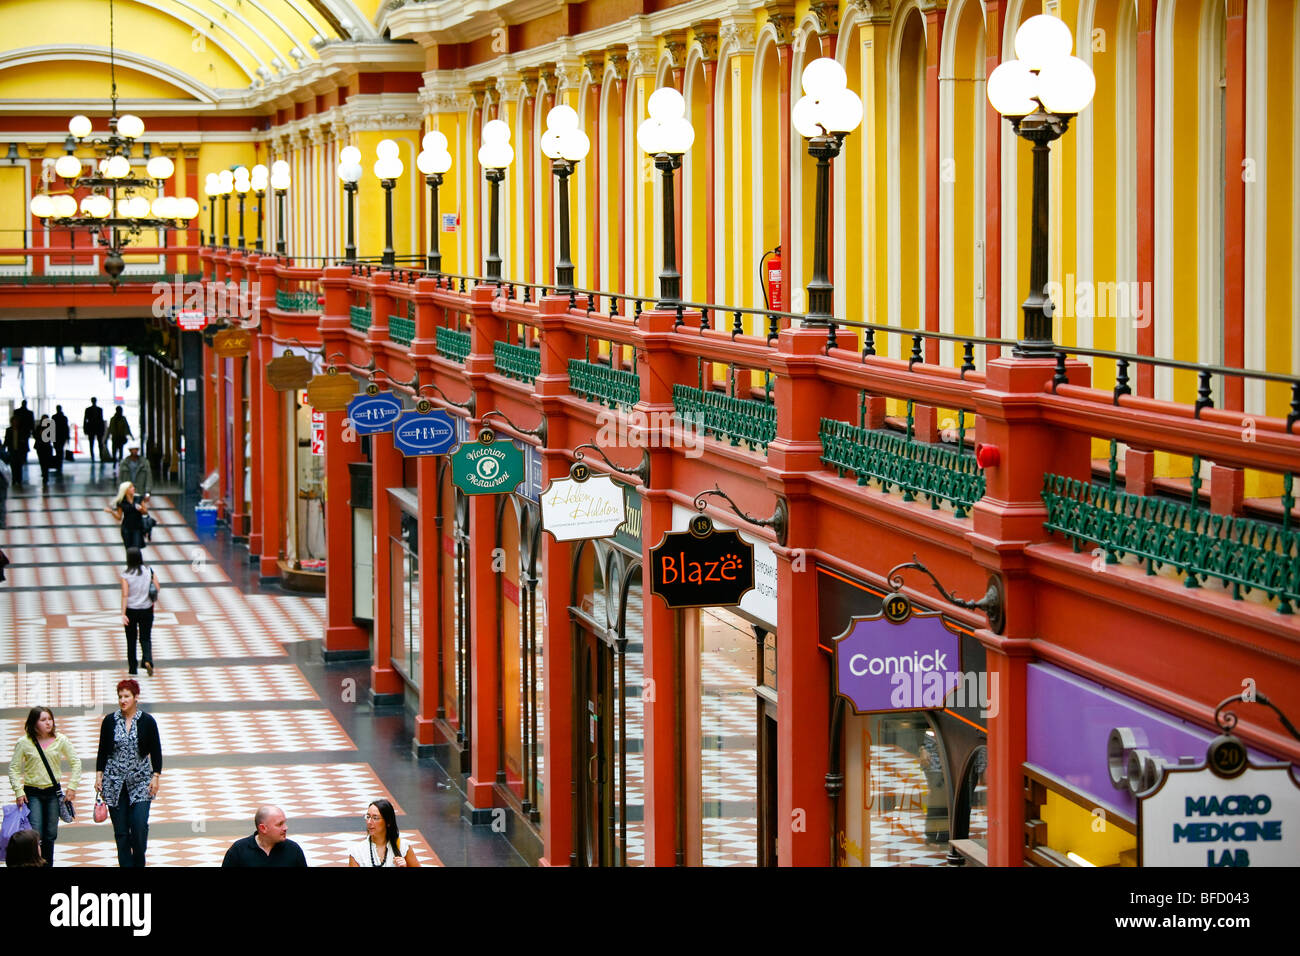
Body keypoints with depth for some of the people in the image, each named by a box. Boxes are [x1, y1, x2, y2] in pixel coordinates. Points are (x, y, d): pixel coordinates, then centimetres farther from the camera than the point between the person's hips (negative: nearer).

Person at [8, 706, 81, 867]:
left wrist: (72, 786, 0)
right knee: (35, 833, -14)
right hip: (32, 793, -2)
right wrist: (18, 791, -9)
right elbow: (14, 768, 0)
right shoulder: (24, 743, -6)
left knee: (50, 834, 8)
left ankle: (47, 864, 19)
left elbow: (75, 762, 7)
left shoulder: (60, 740, 0)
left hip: (53, 792, 2)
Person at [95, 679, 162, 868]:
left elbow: (156, 752, 4)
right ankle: (126, 864, 5)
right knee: (121, 830, 0)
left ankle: (139, 863, 7)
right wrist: (99, 775, 2)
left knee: (140, 826, -11)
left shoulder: (147, 721, 0)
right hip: (114, 782, 1)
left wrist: (156, 776, -2)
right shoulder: (110, 721, 3)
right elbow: (102, 751, 8)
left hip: (140, 782, -1)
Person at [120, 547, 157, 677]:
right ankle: (147, 660, -17)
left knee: (131, 640, 12)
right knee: (146, 638, 10)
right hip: (146, 609, 2)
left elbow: (125, 595, -15)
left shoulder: (126, 575, -12)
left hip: (131, 610, -2)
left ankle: (132, 669, 18)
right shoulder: (149, 571, -5)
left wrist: (123, 613, -16)